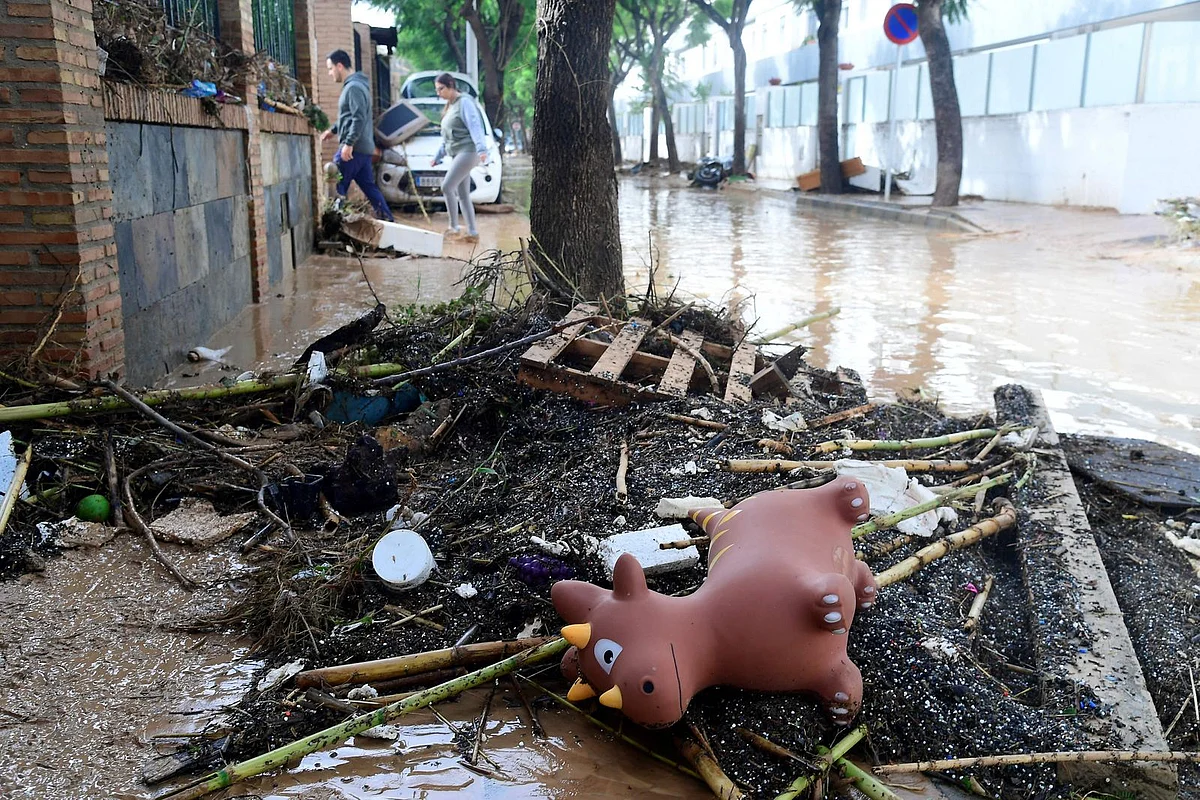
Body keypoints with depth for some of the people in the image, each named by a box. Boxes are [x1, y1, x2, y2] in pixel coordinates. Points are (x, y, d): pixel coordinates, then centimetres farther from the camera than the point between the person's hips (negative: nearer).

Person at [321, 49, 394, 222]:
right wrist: (334, 130, 29)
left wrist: (348, 143, -25)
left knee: (336, 187, -5)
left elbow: (359, 118, -22)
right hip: (364, 149, 10)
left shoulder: (354, 87, -13)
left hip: (354, 148, -10)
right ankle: (388, 221, 8)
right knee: (369, 187, 10)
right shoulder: (353, 85, 19)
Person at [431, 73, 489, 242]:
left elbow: (475, 126, -18)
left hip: (467, 151, -9)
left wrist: (481, 149, -30)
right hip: (456, 154, 10)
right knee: (462, 195, 5)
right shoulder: (450, 106, 20)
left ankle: (454, 227, -6)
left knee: (447, 187, -15)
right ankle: (472, 232, 7)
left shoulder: (464, 102, -7)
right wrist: (438, 156, 32)